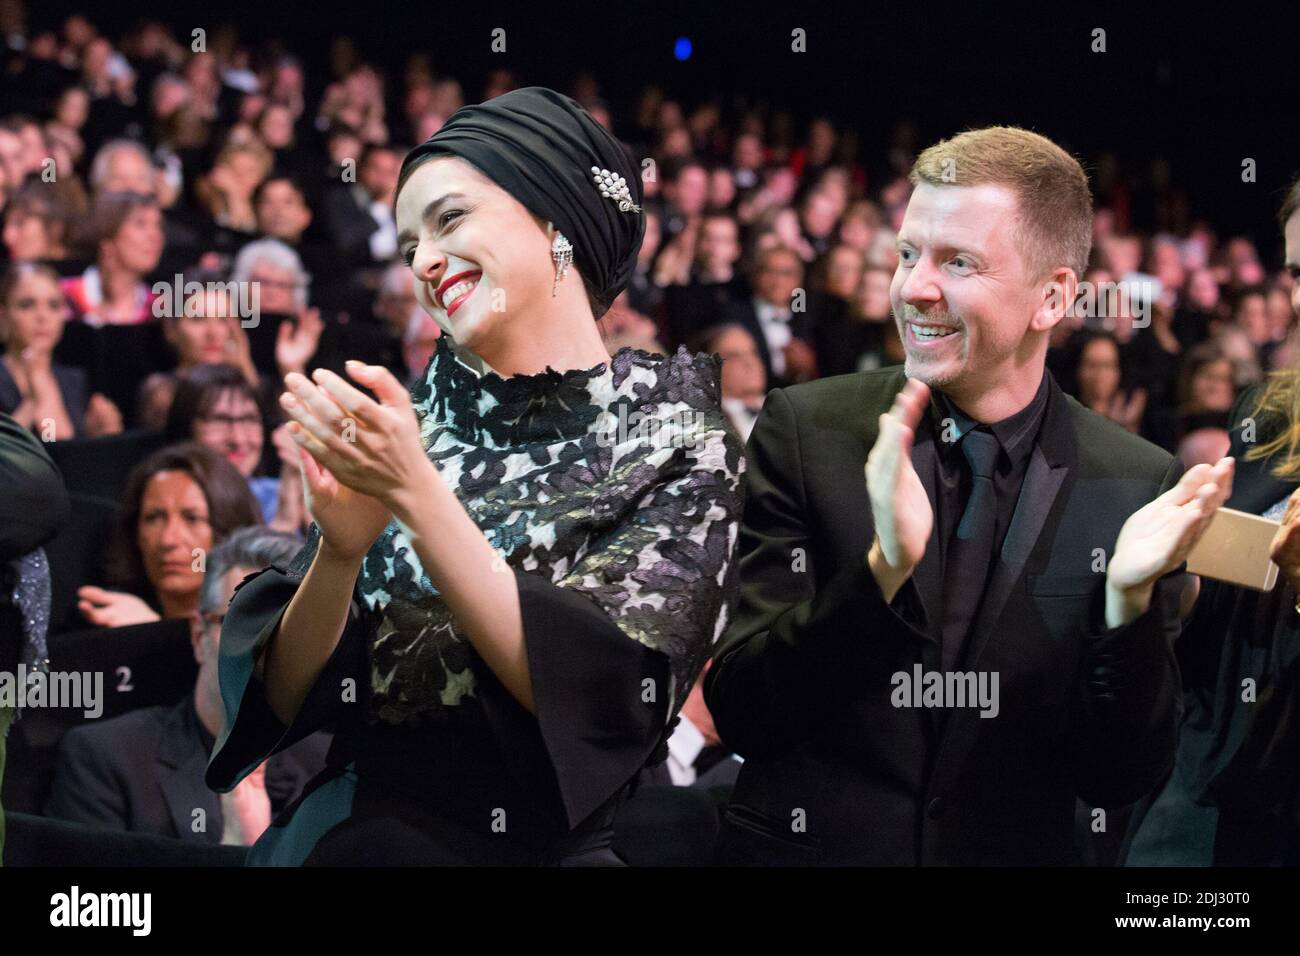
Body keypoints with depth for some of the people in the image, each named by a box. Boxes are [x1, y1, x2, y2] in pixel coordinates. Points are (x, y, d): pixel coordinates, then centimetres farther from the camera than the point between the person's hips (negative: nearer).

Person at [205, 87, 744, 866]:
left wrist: (417, 493, -16)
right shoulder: (403, 423, 5)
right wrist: (339, 550, -14)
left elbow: (595, 693, -13)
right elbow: (283, 697, 3)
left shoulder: (678, 444, -1)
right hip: (358, 837, 2)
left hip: (551, 845, -2)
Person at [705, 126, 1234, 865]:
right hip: (802, 846, 0)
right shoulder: (805, 431, -8)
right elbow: (739, 715, -13)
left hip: (1015, 854, 0)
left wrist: (1130, 601, -22)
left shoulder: (1137, 489, -7)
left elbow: (1120, 780, -6)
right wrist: (885, 566, -26)